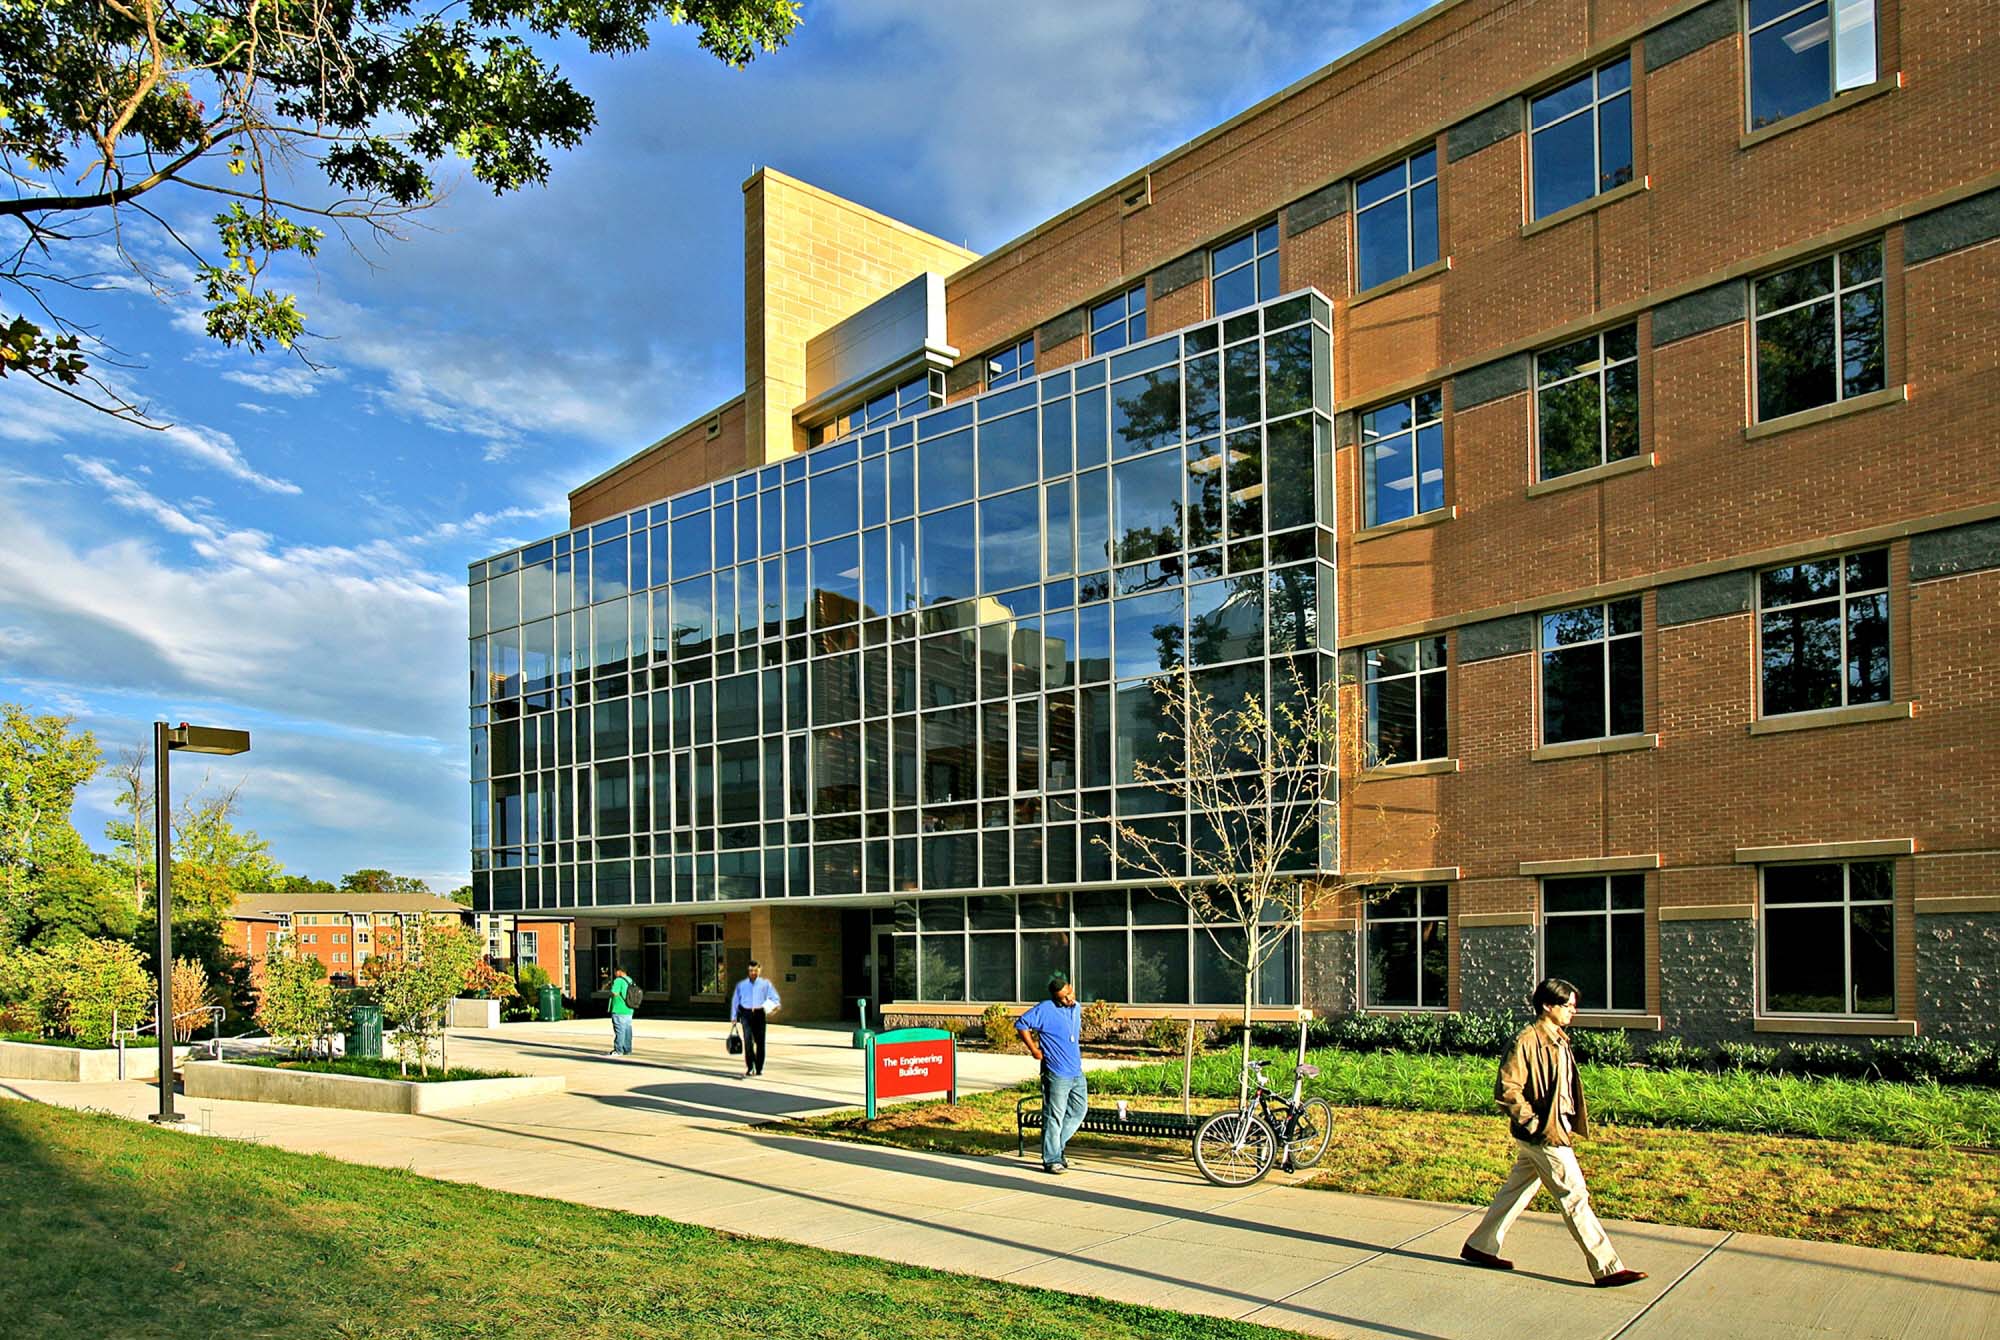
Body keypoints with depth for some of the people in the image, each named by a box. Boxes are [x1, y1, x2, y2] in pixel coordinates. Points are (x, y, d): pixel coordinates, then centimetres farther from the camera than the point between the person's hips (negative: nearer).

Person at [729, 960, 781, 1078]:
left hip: (759, 1014, 0)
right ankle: (749, 1067, -13)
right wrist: (734, 1017, 9)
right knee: (748, 1039, -17)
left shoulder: (765, 983, 9)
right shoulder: (741, 985, 12)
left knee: (760, 1042, 2)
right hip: (746, 1014, 0)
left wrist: (775, 1004, -23)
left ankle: (759, 1068, 15)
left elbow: (773, 995, -2)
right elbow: (735, 1001, 15)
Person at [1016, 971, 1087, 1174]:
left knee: (1079, 1109, 14)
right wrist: (1034, 1050, -12)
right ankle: (1051, 1160, 8)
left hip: (1077, 1072, 7)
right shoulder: (1045, 1009, -13)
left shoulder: (1076, 1008, 10)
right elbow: (1021, 1024, -14)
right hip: (1056, 1073, -7)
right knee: (1054, 1117, -1)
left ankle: (1058, 1146, 28)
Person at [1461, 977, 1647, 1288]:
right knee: (1575, 1197, -3)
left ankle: (1479, 1246, 25)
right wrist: (1535, 1124, -19)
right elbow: (1506, 1090, -22)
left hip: (1556, 1131, 9)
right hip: (1544, 1136, -9)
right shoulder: (1528, 1041, -18)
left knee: (1517, 1190, 15)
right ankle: (1606, 1269, 5)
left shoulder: (1557, 1040, 11)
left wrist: (1569, 1124, 14)